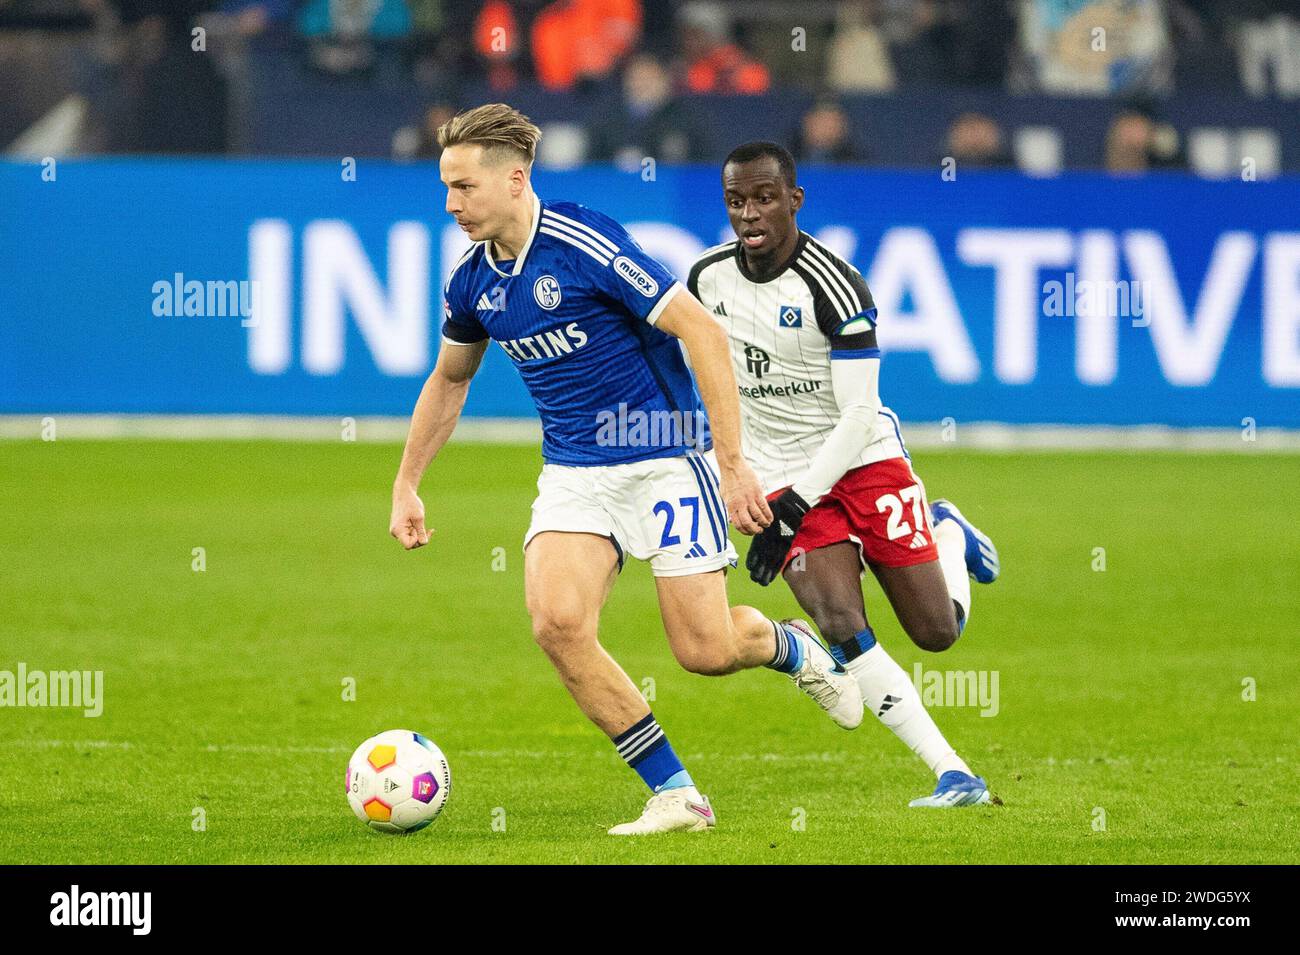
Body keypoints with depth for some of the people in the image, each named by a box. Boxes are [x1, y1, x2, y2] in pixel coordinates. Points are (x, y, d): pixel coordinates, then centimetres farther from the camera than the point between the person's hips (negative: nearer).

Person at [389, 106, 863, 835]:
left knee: (706, 651, -8)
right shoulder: (473, 282, 3)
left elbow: (703, 333, -19)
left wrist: (733, 463, -21)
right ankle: (676, 795, -7)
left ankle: (795, 649, 30)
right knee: (557, 620, -19)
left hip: (665, 457, -6)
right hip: (573, 470, 6)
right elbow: (449, 381, 23)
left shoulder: (587, 244, -19)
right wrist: (408, 486, 19)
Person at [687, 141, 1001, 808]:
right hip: (782, 480, 3)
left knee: (937, 631, 0)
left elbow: (859, 415, -20)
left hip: (865, 461, -3)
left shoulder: (833, 286, -19)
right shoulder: (708, 278, -3)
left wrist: (792, 509, -25)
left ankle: (949, 535, 36)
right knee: (841, 626, -20)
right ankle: (953, 775, -16)